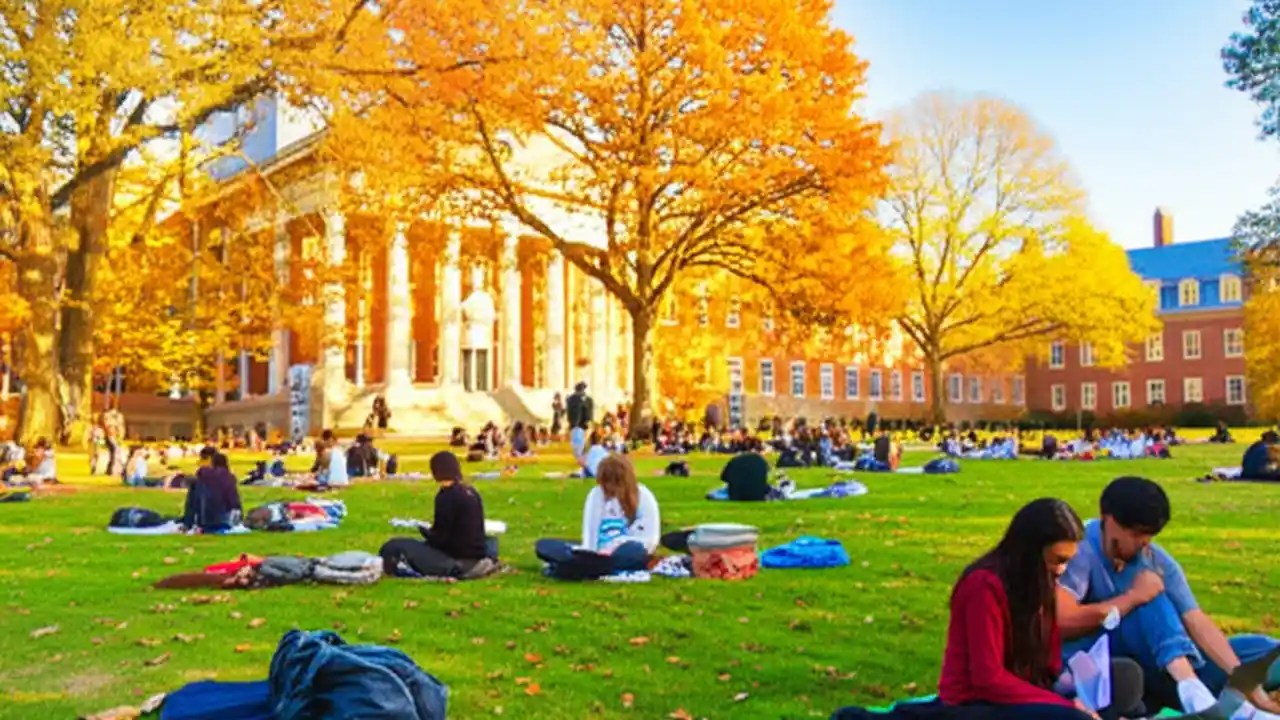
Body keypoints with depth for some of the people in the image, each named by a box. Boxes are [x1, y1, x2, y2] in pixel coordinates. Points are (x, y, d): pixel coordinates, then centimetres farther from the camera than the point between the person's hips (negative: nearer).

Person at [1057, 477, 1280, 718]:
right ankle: (1193, 693, -40)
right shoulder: (1079, 549, -18)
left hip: (1159, 664, 6)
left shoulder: (1157, 560, -2)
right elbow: (1062, 621, -31)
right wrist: (1132, 598, -23)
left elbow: (1197, 622, -10)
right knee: (1150, 597, -27)